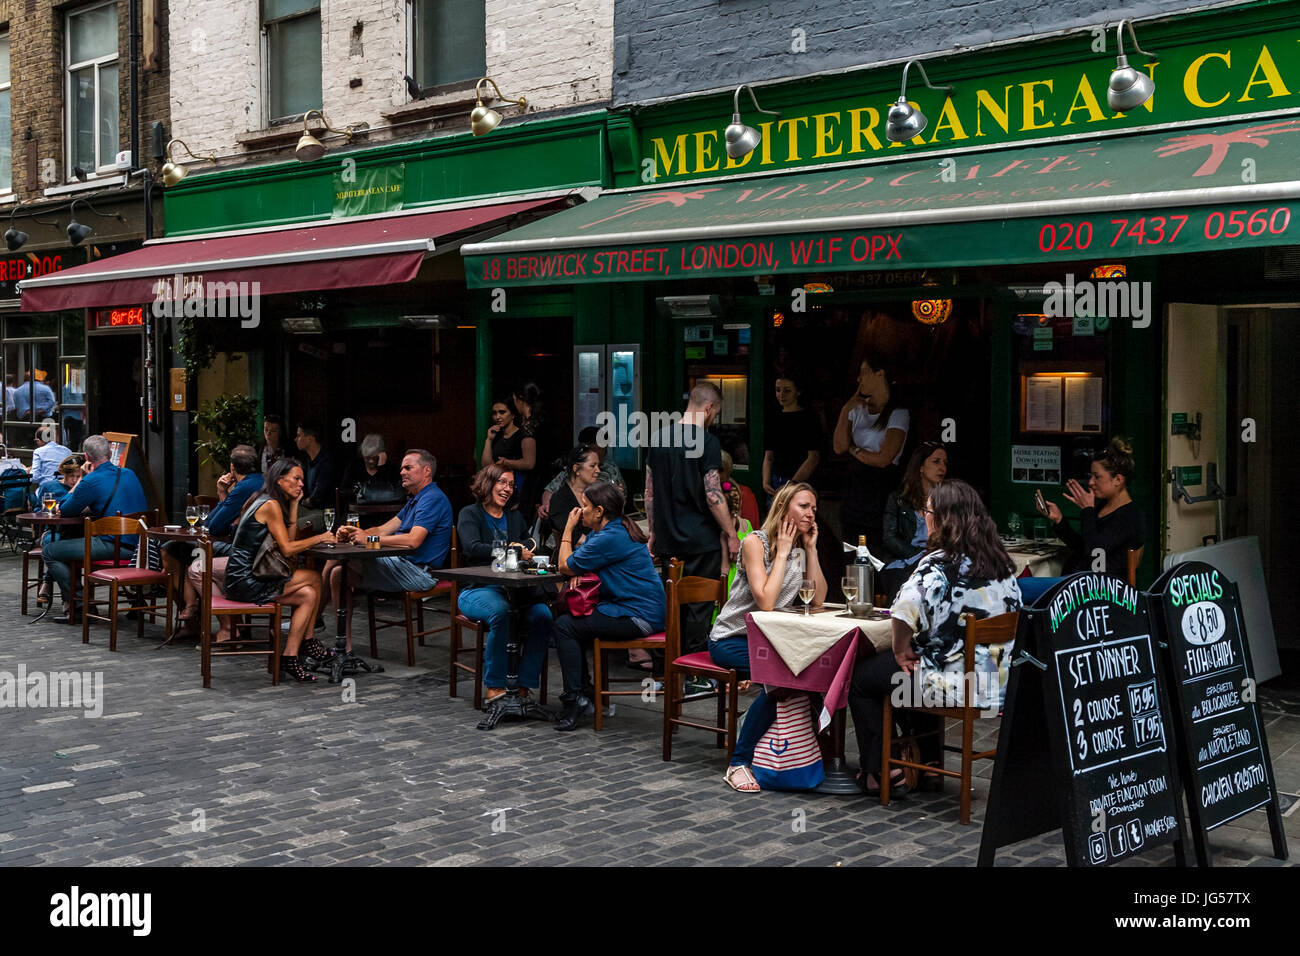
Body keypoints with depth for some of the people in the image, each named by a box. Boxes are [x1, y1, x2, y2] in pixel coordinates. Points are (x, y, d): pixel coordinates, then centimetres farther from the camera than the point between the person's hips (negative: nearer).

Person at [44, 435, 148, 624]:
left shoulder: (92, 481, -12)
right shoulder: (129, 474, 13)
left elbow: (64, 510, 2)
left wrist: (81, 479, 11)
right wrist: (85, 510, 21)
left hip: (114, 546, -9)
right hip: (136, 545, 9)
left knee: (49, 551, 3)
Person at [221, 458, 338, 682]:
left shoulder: (263, 502, 16)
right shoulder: (270, 505, -13)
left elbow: (289, 539, 15)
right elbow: (287, 549, -17)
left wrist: (294, 504, 11)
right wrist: (319, 538, -6)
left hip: (243, 578, 10)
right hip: (245, 582, -10)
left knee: (308, 595, 5)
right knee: (314, 578, -7)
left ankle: (291, 656, 4)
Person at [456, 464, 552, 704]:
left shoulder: (514, 517, 22)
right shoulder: (470, 514, 4)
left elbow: (529, 551, 21)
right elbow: (473, 548, -15)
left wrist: (528, 554, -3)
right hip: (477, 591, -5)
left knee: (543, 614, -26)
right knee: (501, 611, -38)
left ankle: (523, 684, -20)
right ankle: (494, 686, -26)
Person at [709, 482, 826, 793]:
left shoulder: (800, 548, 9)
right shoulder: (756, 542, -12)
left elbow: (818, 599, -2)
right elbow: (765, 601, -24)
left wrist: (810, 549, -4)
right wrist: (783, 552, -16)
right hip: (731, 639, -6)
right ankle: (739, 763, -25)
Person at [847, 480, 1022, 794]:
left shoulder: (939, 563, -19)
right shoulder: (1001, 561, 4)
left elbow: (905, 609, -35)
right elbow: (1014, 609, 14)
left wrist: (901, 651, -15)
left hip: (954, 679, -8)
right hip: (997, 678, 8)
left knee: (859, 674, 13)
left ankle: (875, 773, 20)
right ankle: (928, 762, 40)